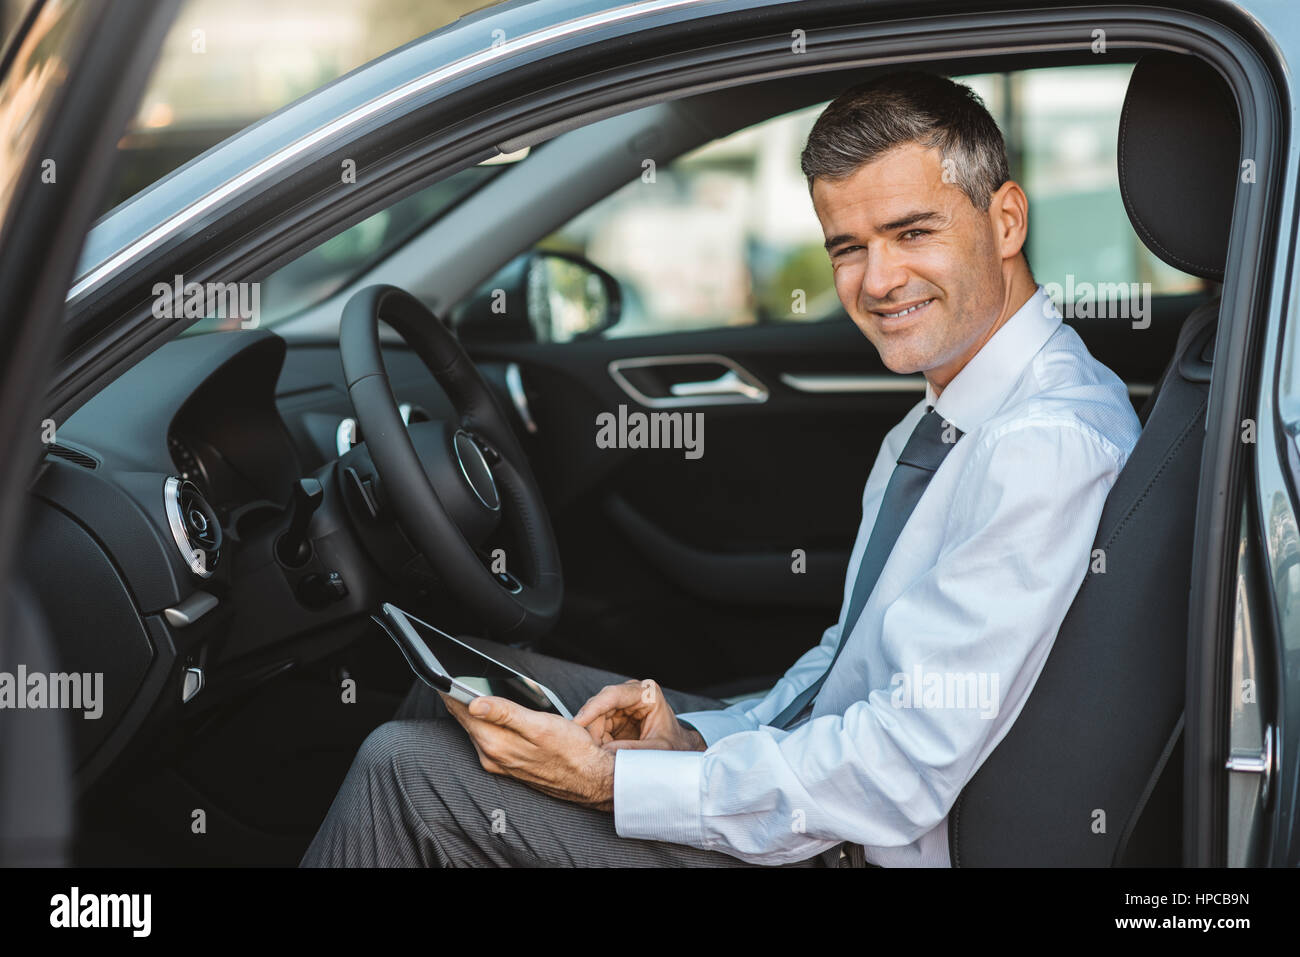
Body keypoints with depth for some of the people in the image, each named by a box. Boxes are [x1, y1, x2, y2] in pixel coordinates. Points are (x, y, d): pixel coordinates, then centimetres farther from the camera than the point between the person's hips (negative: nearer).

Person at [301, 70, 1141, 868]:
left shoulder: (1047, 448, -25)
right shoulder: (946, 416, 8)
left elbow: (901, 776, -28)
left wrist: (613, 782, -24)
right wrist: (695, 738, -5)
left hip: (853, 850, -10)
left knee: (406, 767, -10)